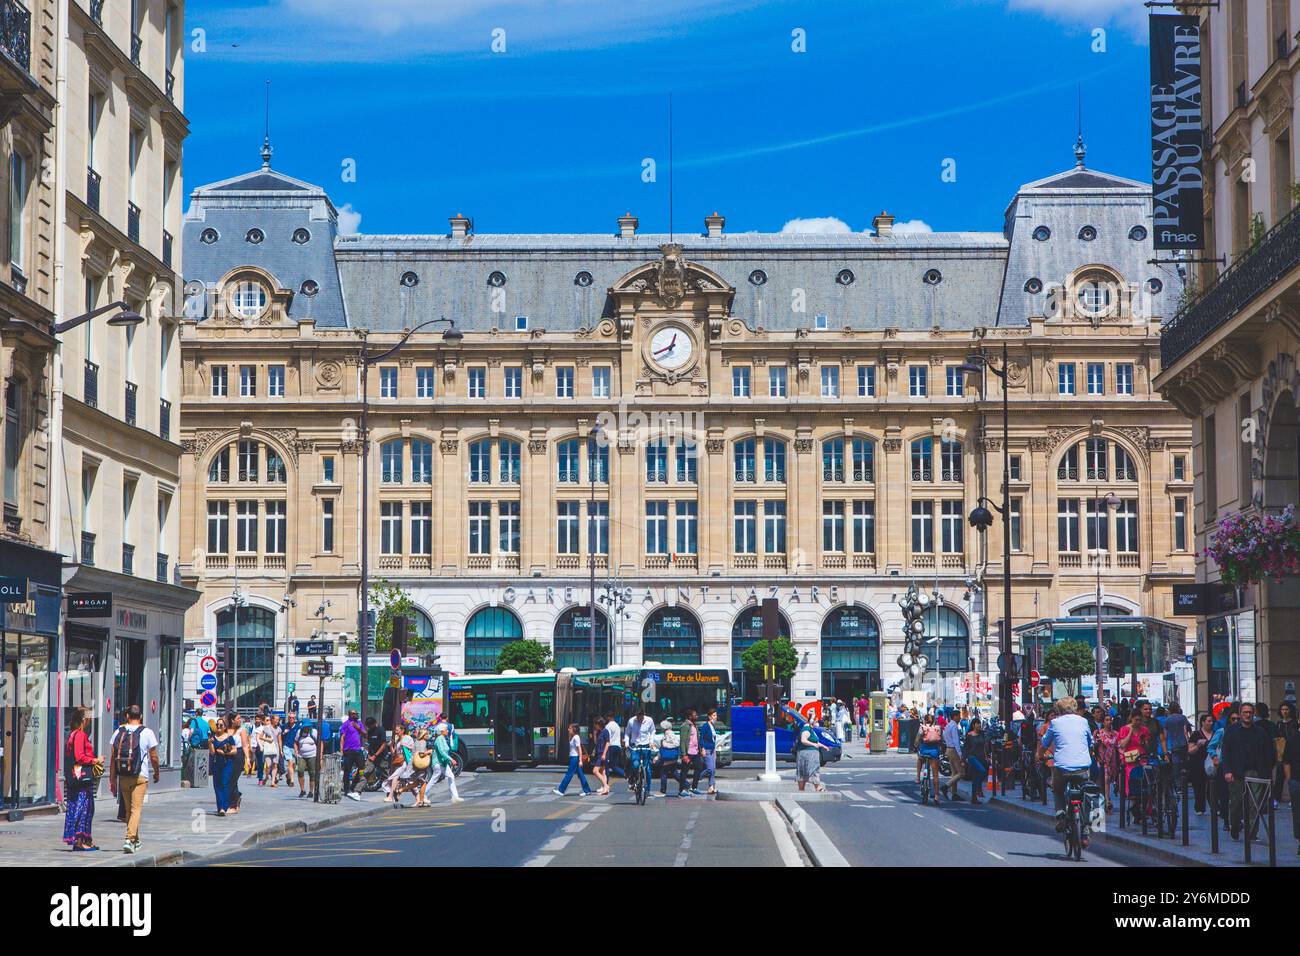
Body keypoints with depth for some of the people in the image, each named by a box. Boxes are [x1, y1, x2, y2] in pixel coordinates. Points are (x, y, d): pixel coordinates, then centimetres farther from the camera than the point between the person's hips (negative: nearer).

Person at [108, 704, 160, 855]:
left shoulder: (119, 733, 4)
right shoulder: (147, 733, -4)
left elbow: (113, 758, 3)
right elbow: (154, 757, 0)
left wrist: (112, 780, 8)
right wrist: (156, 773, 18)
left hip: (123, 777, 4)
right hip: (139, 777, -3)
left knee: (129, 809, 15)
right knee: (136, 809, -5)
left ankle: (135, 841, 26)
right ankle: (129, 839, -21)